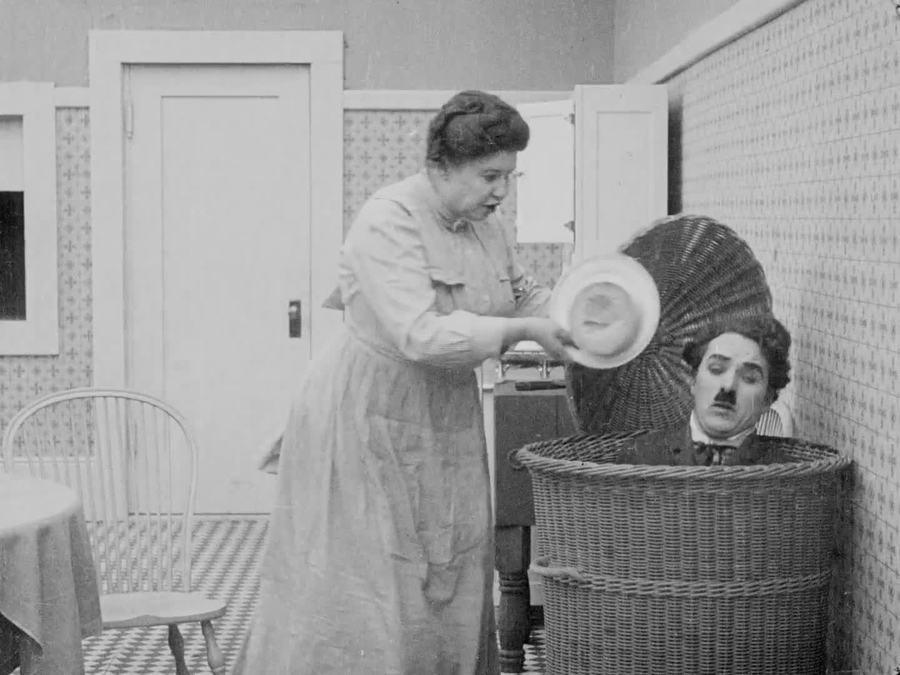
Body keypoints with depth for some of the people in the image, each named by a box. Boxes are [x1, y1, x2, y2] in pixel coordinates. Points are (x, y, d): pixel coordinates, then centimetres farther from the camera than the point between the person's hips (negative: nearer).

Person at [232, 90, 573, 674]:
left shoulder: (487, 224, 3)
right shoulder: (388, 222, -21)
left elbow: (522, 296, 17)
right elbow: (422, 334, -30)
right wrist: (522, 331, -27)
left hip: (446, 419, 8)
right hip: (369, 420, -7)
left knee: (450, 585, 12)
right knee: (360, 580, -1)